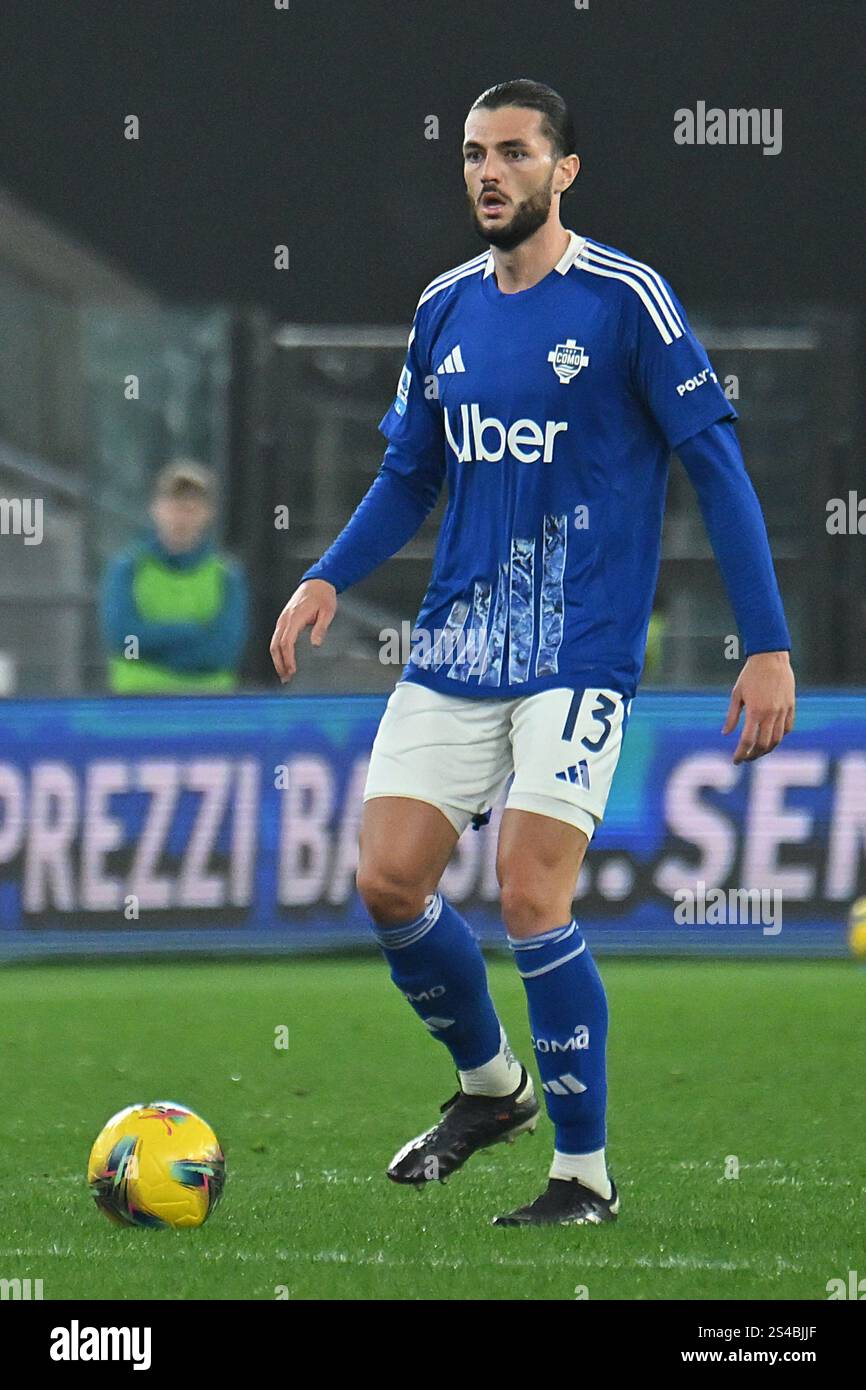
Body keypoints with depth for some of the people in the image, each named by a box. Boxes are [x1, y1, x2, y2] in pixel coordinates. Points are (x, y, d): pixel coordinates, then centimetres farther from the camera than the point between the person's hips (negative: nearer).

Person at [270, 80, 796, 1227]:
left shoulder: (625, 300, -9)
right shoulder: (445, 310, 9)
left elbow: (716, 465, -8)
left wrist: (769, 646, -11)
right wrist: (328, 580, 1)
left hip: (580, 655, -6)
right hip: (454, 649, 6)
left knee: (530, 897, -13)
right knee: (389, 881, -2)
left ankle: (586, 1173, 1)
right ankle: (490, 1084, 25)